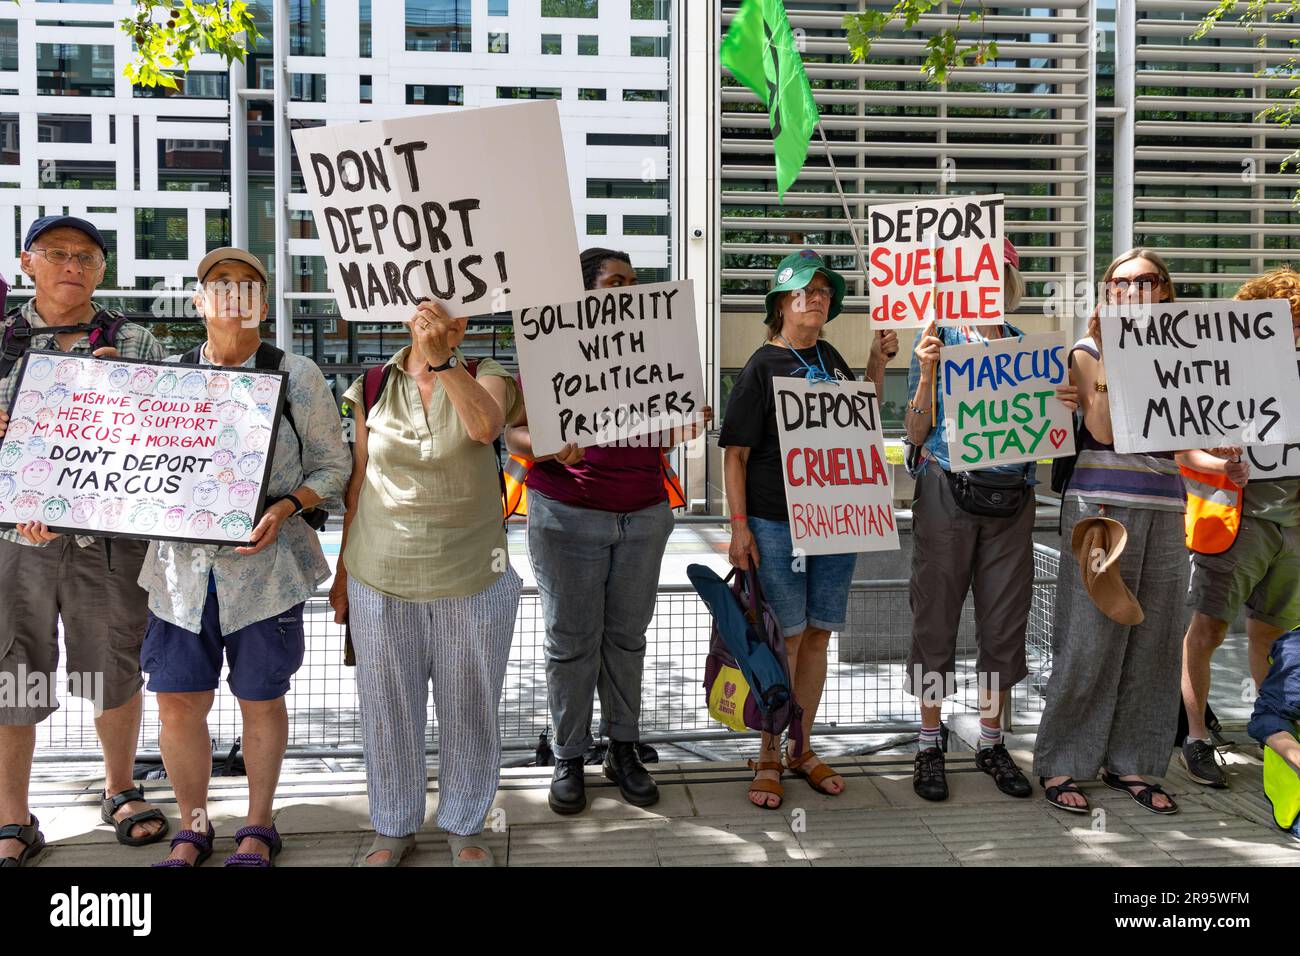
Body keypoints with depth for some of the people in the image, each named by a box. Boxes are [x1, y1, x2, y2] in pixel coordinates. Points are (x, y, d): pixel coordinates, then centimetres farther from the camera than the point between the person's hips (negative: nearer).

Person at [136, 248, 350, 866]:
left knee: (261, 699, 9)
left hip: (264, 565, -2)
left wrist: (286, 508, -15)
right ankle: (192, 829, 27)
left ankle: (258, 827, 29)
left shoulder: (297, 377, 0)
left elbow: (333, 466, 1)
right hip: (181, 563, 3)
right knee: (177, 699, 5)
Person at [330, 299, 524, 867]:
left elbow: (486, 425, -24)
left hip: (472, 577, -1)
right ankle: (393, 828, 31)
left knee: (468, 707, 11)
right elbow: (359, 483, 8)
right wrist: (343, 571, 10)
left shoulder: (485, 376, 0)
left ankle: (464, 825, 30)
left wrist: (443, 360, -32)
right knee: (388, 707, 12)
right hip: (382, 575, 1)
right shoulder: (372, 388, 3)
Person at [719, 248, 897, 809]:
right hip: (775, 525, -5)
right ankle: (769, 757, 15)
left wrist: (877, 363, 14)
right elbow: (735, 453, -8)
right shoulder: (762, 367, -6)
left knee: (818, 635, 10)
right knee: (785, 637, 0)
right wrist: (739, 525, -15)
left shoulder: (831, 360, 12)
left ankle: (802, 748, 25)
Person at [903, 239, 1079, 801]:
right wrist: (927, 374, -17)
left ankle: (991, 742, 23)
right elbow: (916, 432, -2)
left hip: (1013, 500, 4)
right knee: (937, 618, 2)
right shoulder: (938, 343, 1)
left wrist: (1066, 407, -7)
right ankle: (930, 744, 16)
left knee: (1005, 621, 8)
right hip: (947, 495, -3)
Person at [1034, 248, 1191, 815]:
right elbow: (1103, 431, -11)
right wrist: (1109, 355, -14)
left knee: (1153, 642, 6)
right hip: (1101, 506, -5)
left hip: (1164, 508, 5)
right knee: (1089, 640, -5)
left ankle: (1128, 763, 19)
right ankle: (1061, 765, 7)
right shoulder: (1089, 351, 2)